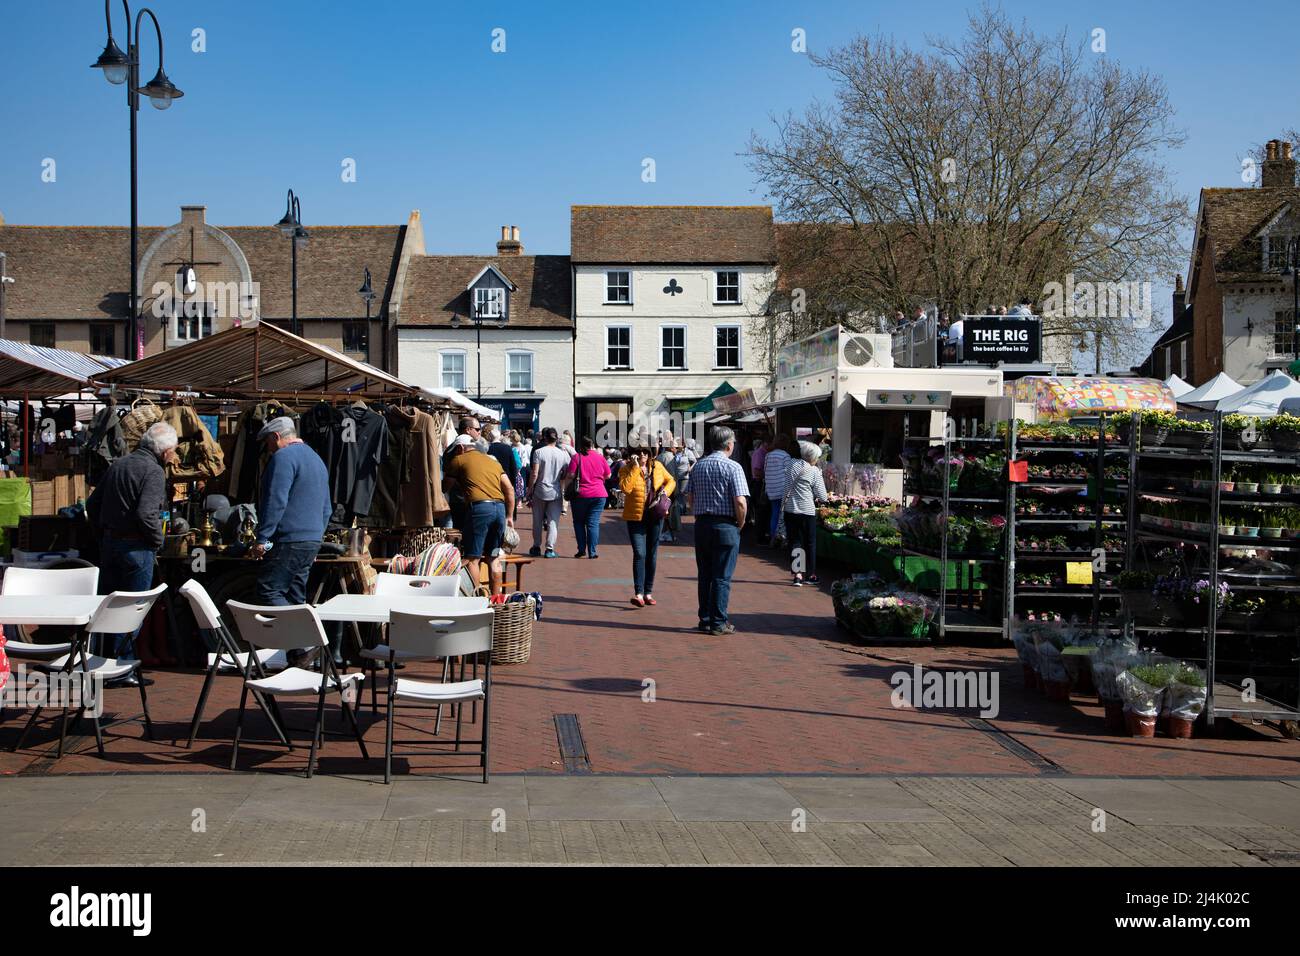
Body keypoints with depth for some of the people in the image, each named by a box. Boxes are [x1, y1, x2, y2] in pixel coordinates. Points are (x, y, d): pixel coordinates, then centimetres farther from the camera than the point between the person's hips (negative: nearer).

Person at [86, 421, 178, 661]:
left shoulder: (117, 465, 11)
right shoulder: (153, 471, -14)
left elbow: (92, 504, 14)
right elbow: (146, 514, -25)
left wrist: (103, 535, 19)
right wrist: (158, 540, -9)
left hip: (109, 544, 7)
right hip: (136, 548, -7)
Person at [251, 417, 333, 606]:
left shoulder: (284, 457, -9)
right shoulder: (317, 459, 22)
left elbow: (276, 501, -18)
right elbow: (327, 509, 26)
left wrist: (261, 538, -15)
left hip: (289, 541, -9)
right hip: (313, 541, 9)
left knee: (269, 592, -8)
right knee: (296, 597, 11)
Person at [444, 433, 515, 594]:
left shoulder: (459, 460, 10)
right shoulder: (493, 461, 24)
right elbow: (509, 489, 17)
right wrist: (509, 516, 19)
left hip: (479, 507, -6)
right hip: (500, 507, 6)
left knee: (472, 559, -2)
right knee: (493, 558, 13)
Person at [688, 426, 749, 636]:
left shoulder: (698, 466, 7)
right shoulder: (733, 467, -10)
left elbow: (690, 497, 9)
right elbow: (740, 502, -17)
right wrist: (741, 524, -3)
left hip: (701, 524, 5)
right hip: (725, 526, -5)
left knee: (704, 575, 13)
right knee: (722, 577, 1)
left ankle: (705, 619, 20)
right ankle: (719, 623, 3)